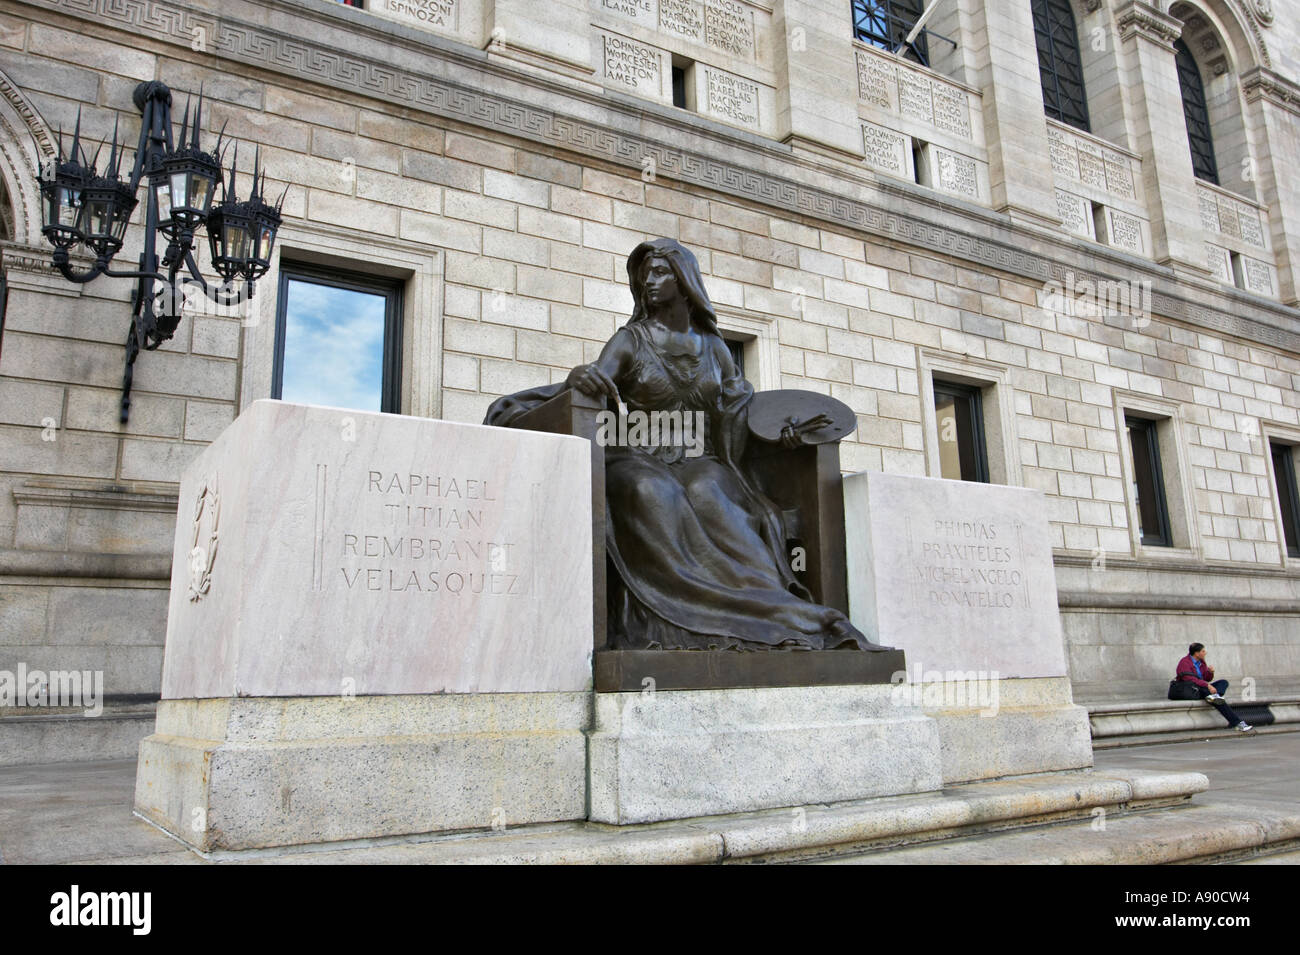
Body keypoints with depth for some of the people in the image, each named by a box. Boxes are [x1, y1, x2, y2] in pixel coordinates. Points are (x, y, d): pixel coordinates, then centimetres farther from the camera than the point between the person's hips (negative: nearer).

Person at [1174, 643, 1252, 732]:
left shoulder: (1201, 662, 15)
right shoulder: (1185, 662, -12)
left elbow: (1207, 679, 18)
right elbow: (1190, 679, -24)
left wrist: (1211, 672, -5)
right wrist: (1207, 685, -31)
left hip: (1202, 688, 9)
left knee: (1224, 682, -5)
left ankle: (1215, 695, -39)